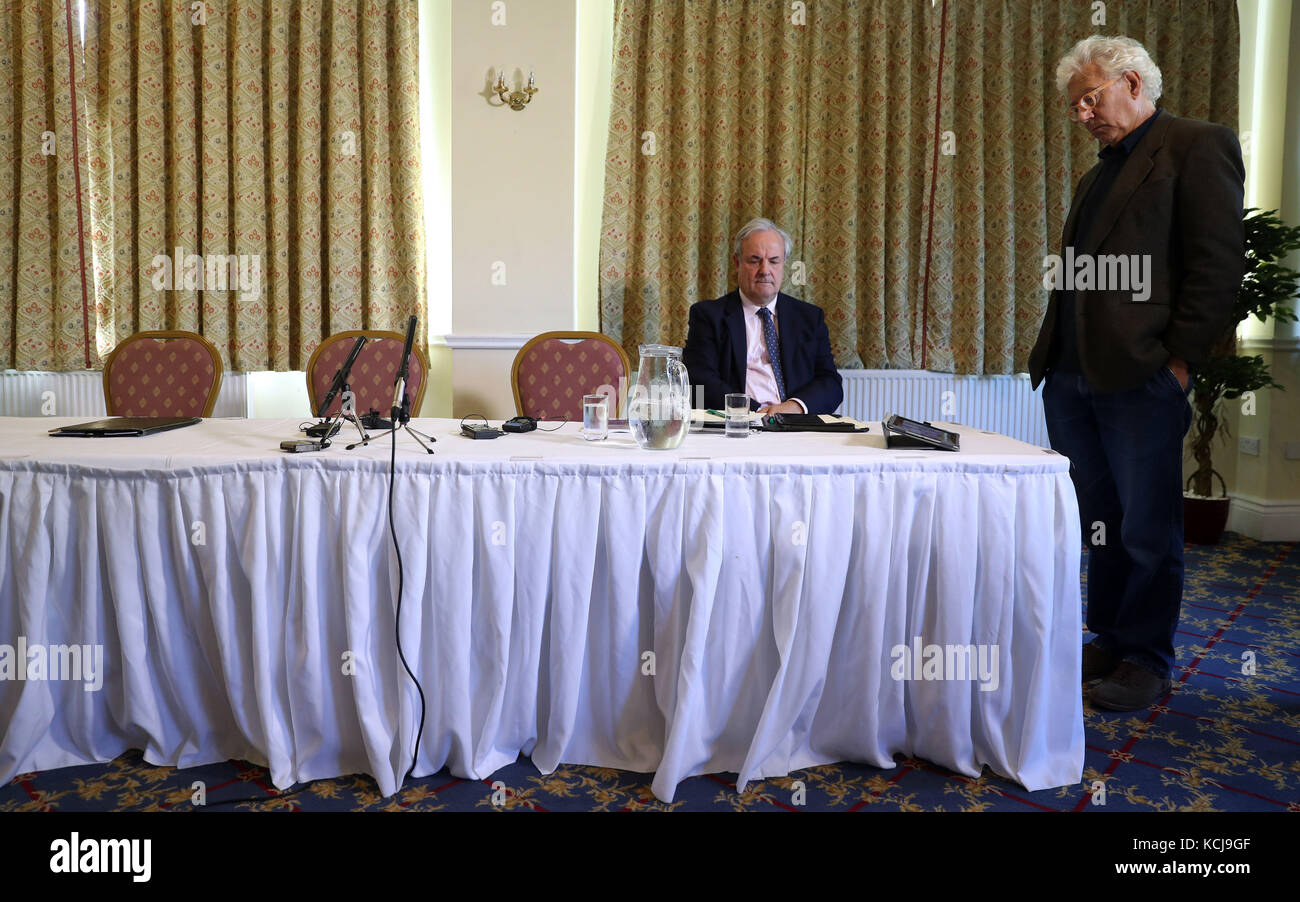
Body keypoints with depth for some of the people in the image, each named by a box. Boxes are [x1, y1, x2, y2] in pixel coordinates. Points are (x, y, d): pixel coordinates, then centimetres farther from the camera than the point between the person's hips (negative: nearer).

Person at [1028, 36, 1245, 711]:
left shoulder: (1197, 147, -1)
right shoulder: (1099, 174, 23)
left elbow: (1219, 263, -10)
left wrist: (1178, 361, -14)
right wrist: (1053, 356, 12)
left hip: (1141, 377, -7)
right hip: (1071, 377, 8)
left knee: (1147, 528, 1)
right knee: (1101, 522, 14)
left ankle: (1147, 661, 14)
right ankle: (1108, 640, 26)